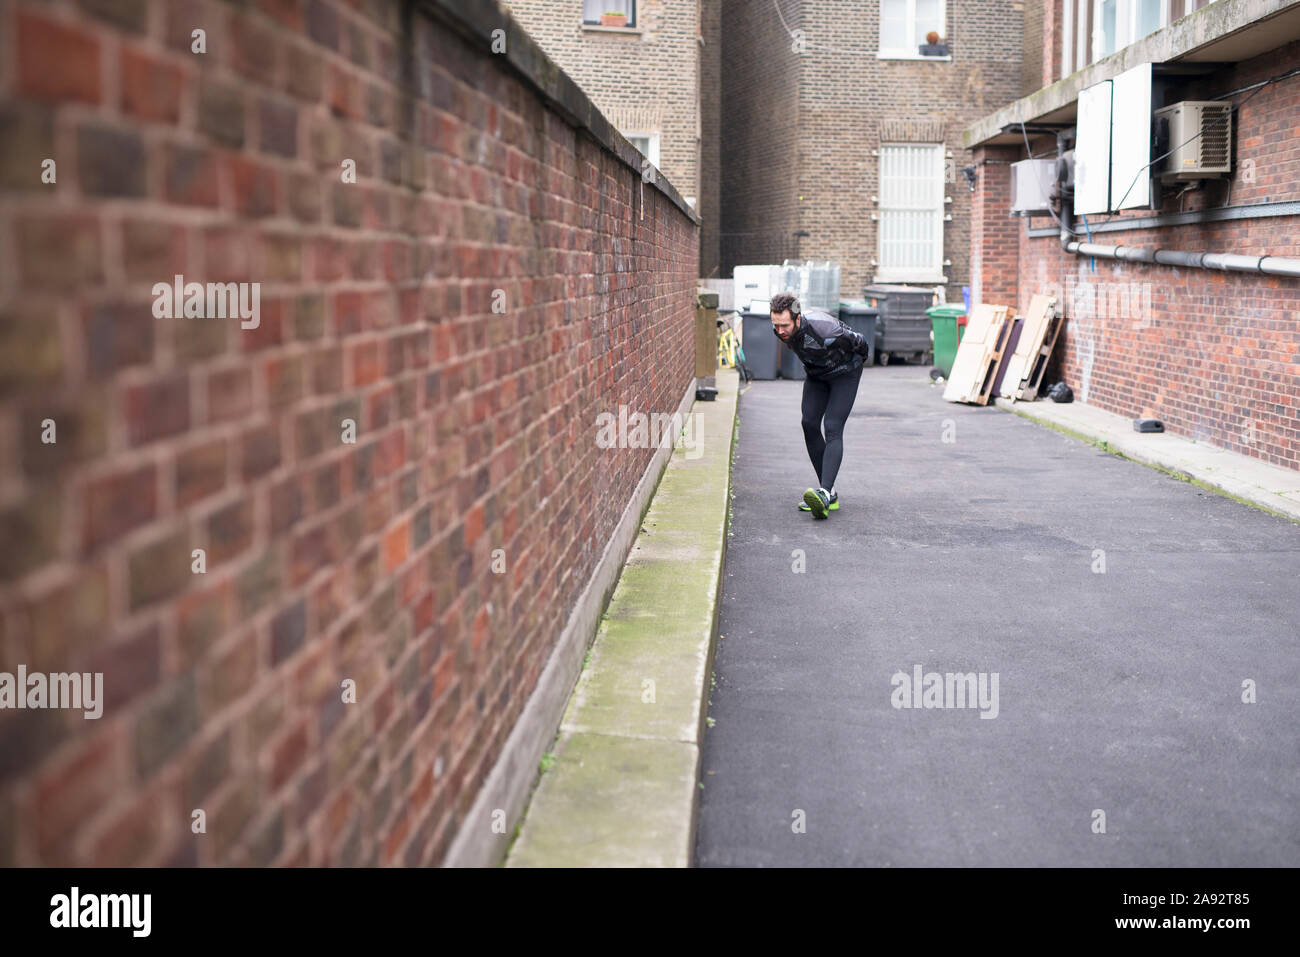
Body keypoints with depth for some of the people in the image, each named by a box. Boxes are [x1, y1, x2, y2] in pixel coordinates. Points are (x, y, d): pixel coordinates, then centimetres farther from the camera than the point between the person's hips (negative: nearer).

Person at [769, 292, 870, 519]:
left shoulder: (825, 332, -40)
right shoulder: (780, 329, -20)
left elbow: (860, 342, -19)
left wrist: (855, 360, 3)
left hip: (844, 373, -6)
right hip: (815, 374, 6)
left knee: (833, 428, -20)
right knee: (809, 424, -7)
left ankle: (825, 494, -34)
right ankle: (830, 492, 0)